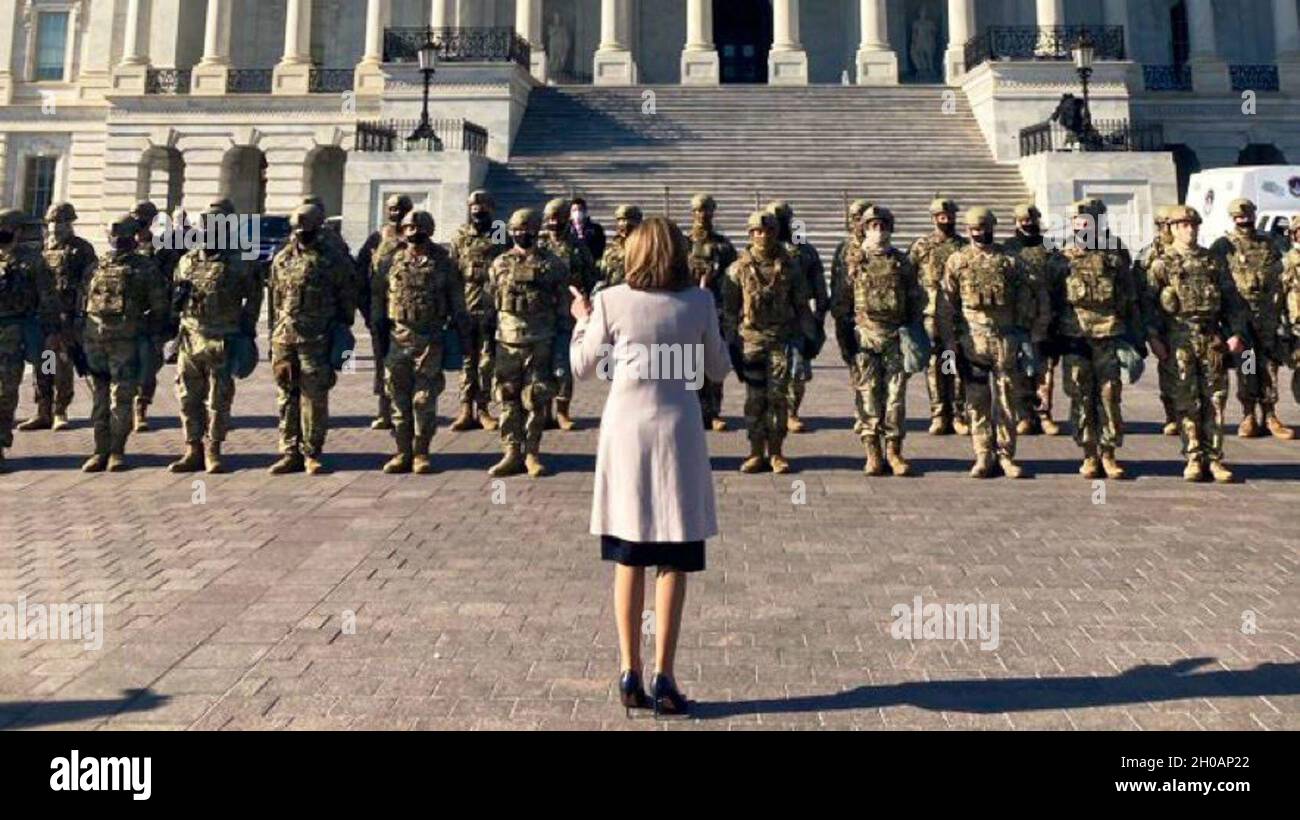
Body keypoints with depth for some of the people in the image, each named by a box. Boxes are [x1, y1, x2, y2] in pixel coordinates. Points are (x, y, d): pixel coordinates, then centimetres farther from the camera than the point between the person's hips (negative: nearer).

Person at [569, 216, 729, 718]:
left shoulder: (611, 302, -2)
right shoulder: (699, 302, -1)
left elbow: (583, 368, 6)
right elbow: (717, 371, 8)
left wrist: (583, 320, 22)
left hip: (625, 429, 1)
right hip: (675, 430, -1)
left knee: (628, 559, 10)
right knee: (674, 562, 5)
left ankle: (629, 674, 15)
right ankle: (663, 679, 6)